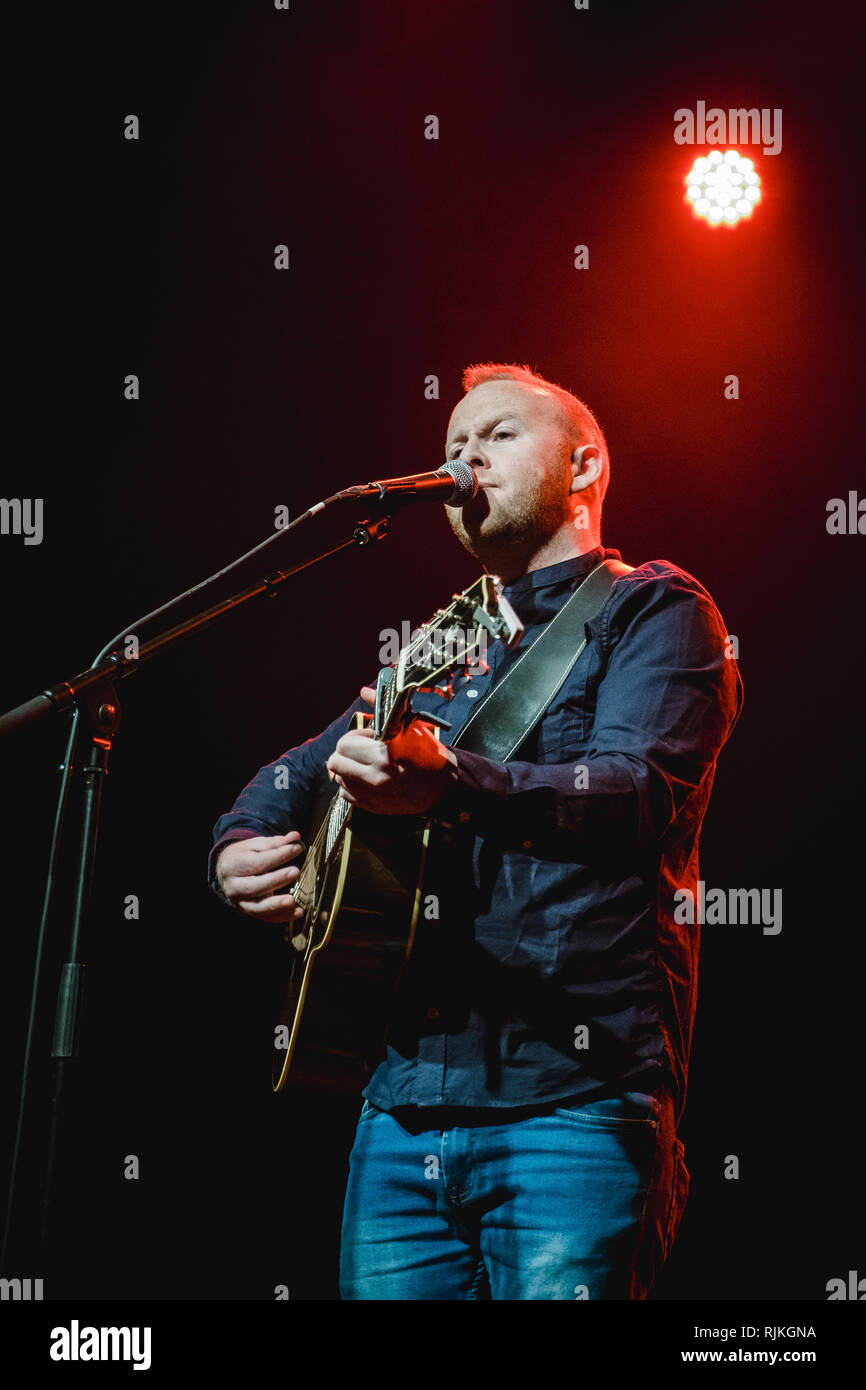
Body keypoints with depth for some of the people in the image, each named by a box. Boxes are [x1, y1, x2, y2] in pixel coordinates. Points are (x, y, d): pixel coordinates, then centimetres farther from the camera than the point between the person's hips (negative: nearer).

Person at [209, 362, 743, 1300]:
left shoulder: (654, 611, 2)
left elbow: (643, 795, -17)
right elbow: (294, 776, 29)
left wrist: (450, 783, -33)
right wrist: (238, 850, 5)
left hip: (571, 1105, -6)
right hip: (406, 1099, 6)